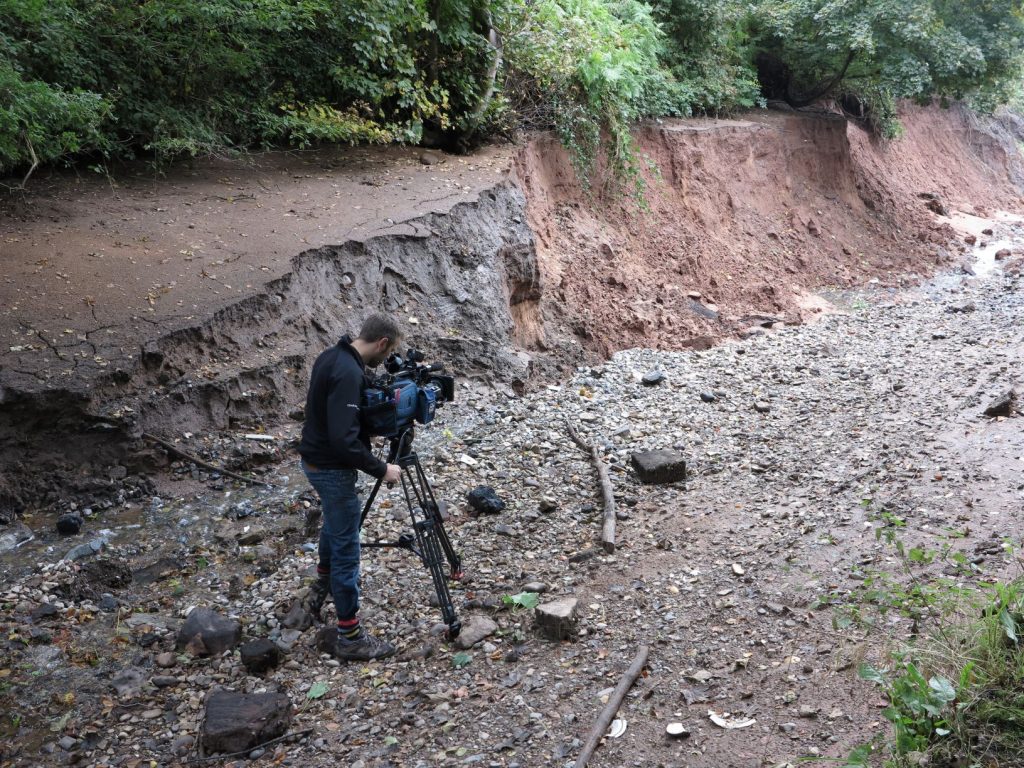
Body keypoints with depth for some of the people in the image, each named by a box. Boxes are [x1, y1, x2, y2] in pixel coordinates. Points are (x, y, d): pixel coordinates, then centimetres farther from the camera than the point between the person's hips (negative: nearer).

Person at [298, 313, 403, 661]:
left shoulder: (332, 356, 3)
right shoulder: (349, 373, -28)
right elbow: (344, 440, -32)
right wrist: (381, 469, -22)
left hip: (316, 460, 10)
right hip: (332, 468, -10)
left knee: (334, 524, 32)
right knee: (346, 549, -1)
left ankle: (323, 585, 54)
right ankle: (349, 636, 8)